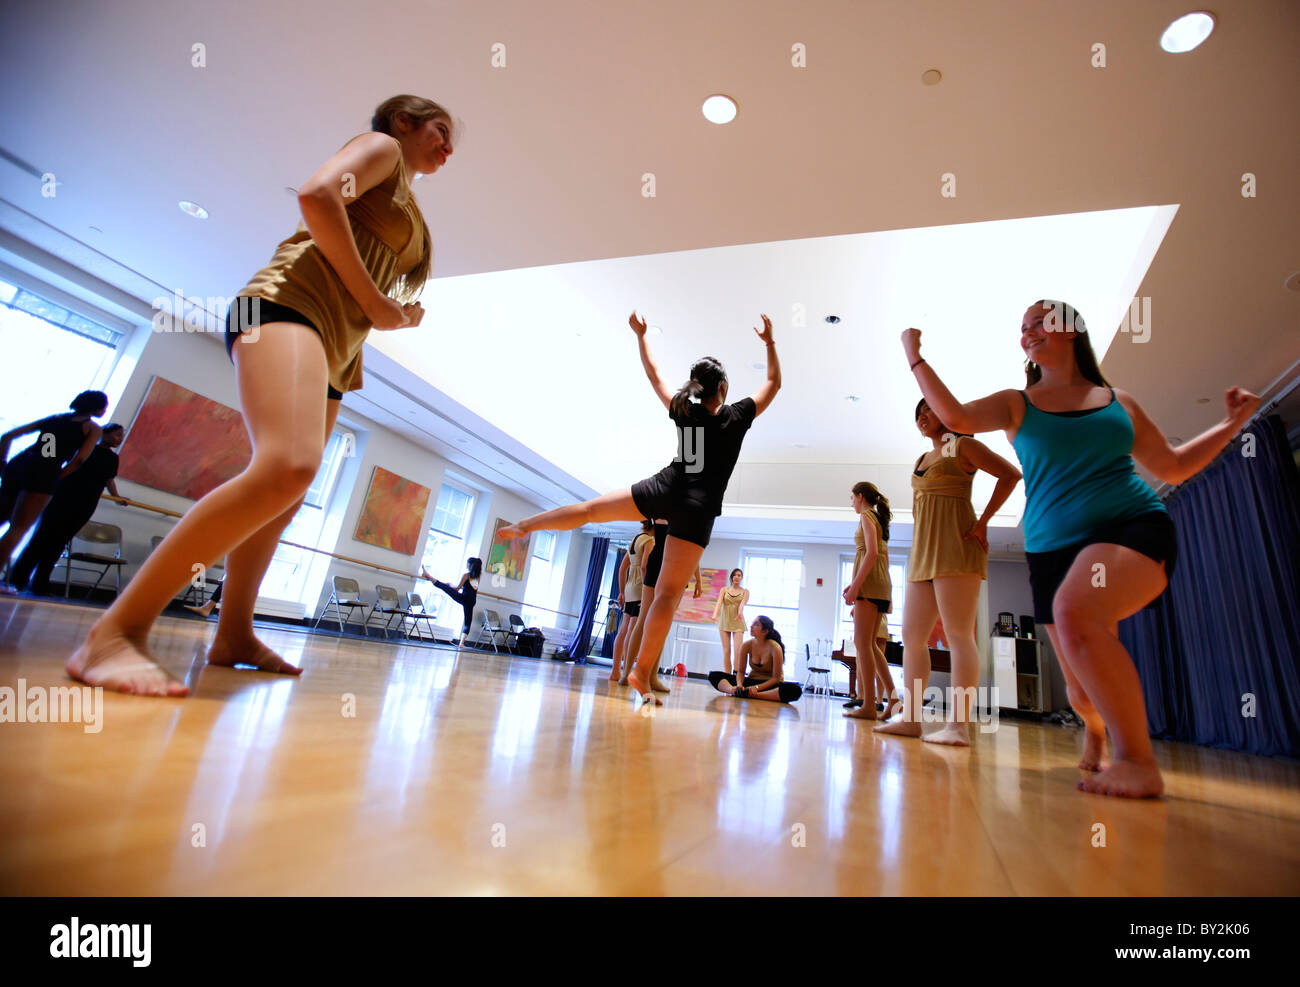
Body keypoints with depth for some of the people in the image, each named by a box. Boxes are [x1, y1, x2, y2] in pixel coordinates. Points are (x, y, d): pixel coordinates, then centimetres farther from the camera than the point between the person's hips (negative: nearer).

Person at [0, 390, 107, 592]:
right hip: (43, 474, -6)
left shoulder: (53, 418, 25)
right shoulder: (92, 428, 7)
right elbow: (79, 459, -6)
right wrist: (58, 477, 3)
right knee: (18, 528, -4)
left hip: (17, 464, 6)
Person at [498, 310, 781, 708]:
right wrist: (769, 344, 23)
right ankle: (641, 673, -6)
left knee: (588, 510, 17)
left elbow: (654, 375, 24)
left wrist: (640, 336, 34)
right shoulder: (736, 416, 4)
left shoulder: (683, 409, 11)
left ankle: (524, 525, 16)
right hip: (697, 509, -2)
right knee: (668, 594, -5)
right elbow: (774, 383, 19)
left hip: (662, 489, 3)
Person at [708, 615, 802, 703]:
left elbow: (776, 678, -14)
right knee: (714, 676, -15)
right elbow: (740, 671, 0)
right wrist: (739, 685, -22)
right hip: (751, 681, 3)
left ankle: (750, 695, -40)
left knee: (795, 690, -39)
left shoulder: (775, 648, -17)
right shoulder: (747, 645, -7)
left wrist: (757, 687, -27)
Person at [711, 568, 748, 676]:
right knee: (726, 651, 1)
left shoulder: (745, 591, 6)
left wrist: (740, 613, -34)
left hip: (738, 623, -1)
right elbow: (719, 603, -9)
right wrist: (715, 615, -27)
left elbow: (742, 604, -13)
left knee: (737, 650, -11)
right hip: (724, 622, 1)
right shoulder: (724, 590, 7)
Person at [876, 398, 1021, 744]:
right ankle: (910, 717, 7)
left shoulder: (962, 446, 4)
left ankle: (959, 725, -8)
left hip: (955, 546, -8)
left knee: (958, 634, -10)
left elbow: (1010, 473, -4)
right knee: (912, 637, 3)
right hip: (923, 553, 8)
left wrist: (982, 521, -9)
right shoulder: (921, 459, 24)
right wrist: (918, 553, 17)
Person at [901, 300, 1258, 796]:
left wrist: (1233, 423, 14)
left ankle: (1138, 759, -18)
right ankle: (1095, 731, 42)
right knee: (1085, 691, 4)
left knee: (1074, 612, -35)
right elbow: (957, 416, -10)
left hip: (1133, 526, -1)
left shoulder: (1118, 401, 13)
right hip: (1052, 549, 2)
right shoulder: (1016, 404, 10)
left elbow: (1173, 466, 21)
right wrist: (915, 358, -8)